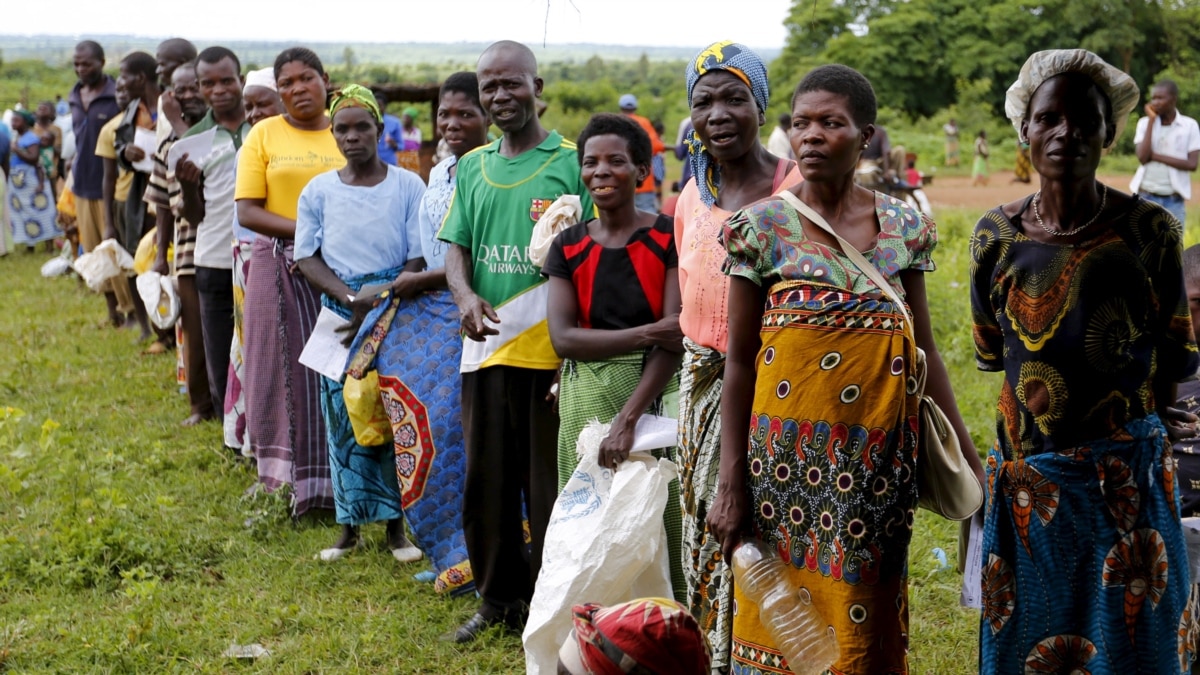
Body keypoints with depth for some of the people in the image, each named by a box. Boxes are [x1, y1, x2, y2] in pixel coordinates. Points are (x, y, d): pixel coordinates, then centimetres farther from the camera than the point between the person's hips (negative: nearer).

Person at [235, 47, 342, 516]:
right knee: (287, 372, 3)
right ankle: (291, 482, 13)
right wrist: (302, 229, -16)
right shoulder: (264, 135, 4)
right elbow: (246, 211, -3)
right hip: (281, 267, -1)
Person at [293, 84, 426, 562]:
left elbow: (419, 254, -1)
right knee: (343, 418, 3)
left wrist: (404, 285, -22)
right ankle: (350, 526, 14)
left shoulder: (407, 185, 0)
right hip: (341, 313, 1)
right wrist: (352, 298, -13)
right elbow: (307, 258, 2)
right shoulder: (318, 191, 4)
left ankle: (396, 525, 11)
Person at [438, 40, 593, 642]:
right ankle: (496, 598, 27)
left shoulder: (572, 162, -4)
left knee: (548, 483, 3)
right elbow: (456, 246, 12)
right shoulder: (472, 167, 12)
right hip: (486, 345, 5)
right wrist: (465, 295, -12)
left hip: (550, 350, -5)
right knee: (487, 480, 12)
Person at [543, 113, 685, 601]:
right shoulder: (568, 247, 7)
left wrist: (628, 416, -20)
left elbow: (674, 338, -11)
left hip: (654, 395, -3)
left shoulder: (668, 239, -3)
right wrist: (646, 334, -16)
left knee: (661, 518, -4)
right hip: (586, 400, 3)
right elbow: (563, 337, -4)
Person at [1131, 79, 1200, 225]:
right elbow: (1142, 157, -12)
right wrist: (1151, 121, -10)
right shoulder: (1144, 123, 2)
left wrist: (1155, 156, -12)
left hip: (1174, 201, -1)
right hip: (1146, 198, 1)